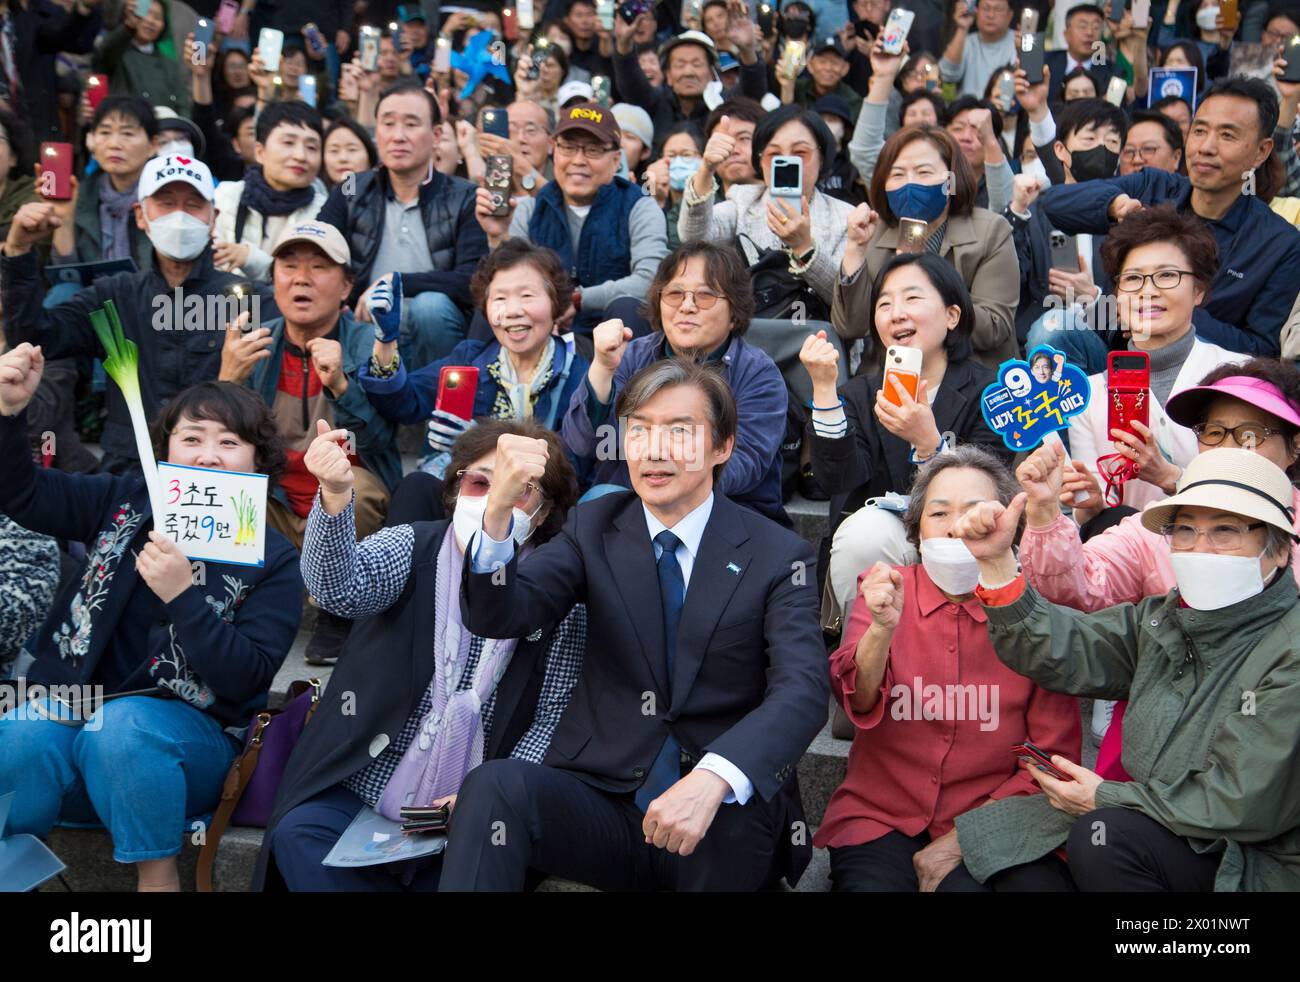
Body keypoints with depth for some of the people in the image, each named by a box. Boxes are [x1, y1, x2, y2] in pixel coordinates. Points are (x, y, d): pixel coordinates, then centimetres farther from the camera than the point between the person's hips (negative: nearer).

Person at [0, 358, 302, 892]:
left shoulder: (272, 559, -4)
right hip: (75, 705, 2)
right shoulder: (127, 503, 6)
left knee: (121, 724, -35)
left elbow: (249, 678, -13)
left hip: (191, 737, -2)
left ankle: (158, 875, -15)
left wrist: (182, 594, -25)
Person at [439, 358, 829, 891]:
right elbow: (498, 616, -6)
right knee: (495, 785, -28)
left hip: (728, 823, 0)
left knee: (732, 814, -34)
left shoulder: (779, 557, -2)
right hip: (601, 802, 1)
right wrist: (498, 511, -26)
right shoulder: (594, 526, 6)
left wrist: (713, 779, -35)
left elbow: (802, 691, -16)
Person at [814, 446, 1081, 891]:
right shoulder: (885, 588, 2)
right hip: (879, 817, 0)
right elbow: (857, 700, -12)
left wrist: (964, 836, -9)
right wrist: (882, 626, -32)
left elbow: (1054, 754, 0)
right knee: (872, 883, -27)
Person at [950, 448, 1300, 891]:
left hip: (1263, 867, -6)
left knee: (1104, 835, -27)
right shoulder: (1159, 620, 7)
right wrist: (996, 562, -19)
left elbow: (1242, 804, -21)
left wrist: (1104, 798, -12)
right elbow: (1059, 651, -6)